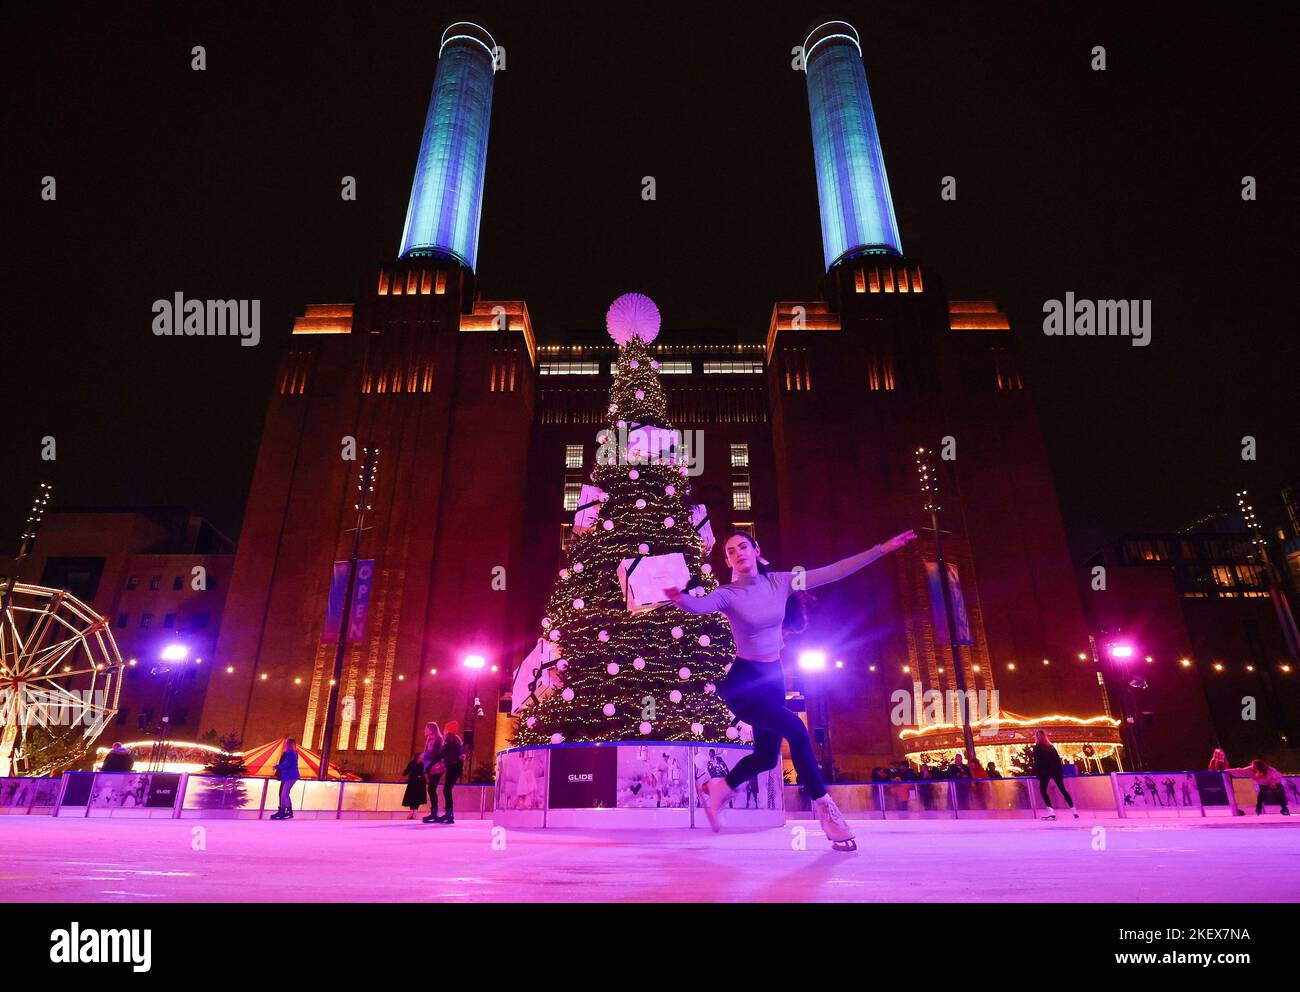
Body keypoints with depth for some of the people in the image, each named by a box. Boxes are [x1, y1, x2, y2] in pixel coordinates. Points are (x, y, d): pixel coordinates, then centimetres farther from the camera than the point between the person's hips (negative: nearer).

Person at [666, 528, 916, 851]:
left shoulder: (780, 581, -3)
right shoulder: (728, 594, -15)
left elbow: (834, 571, -5)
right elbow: (698, 605, -36)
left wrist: (882, 549, -8)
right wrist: (680, 598, -60)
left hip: (772, 678, 6)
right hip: (742, 681, -6)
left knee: (766, 757, 13)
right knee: (795, 730, -24)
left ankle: (718, 788, 38)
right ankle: (824, 807, -5)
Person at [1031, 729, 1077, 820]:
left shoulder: (1037, 748, -2)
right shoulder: (1051, 746, 12)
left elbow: (1036, 762, -7)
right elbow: (1058, 760, 10)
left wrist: (1037, 774, -3)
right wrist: (1060, 772, 14)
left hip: (1044, 772, -5)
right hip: (1055, 770, 5)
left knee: (1043, 790, 1)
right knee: (1063, 790, 12)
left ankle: (1051, 812, -15)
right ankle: (1074, 811, 11)